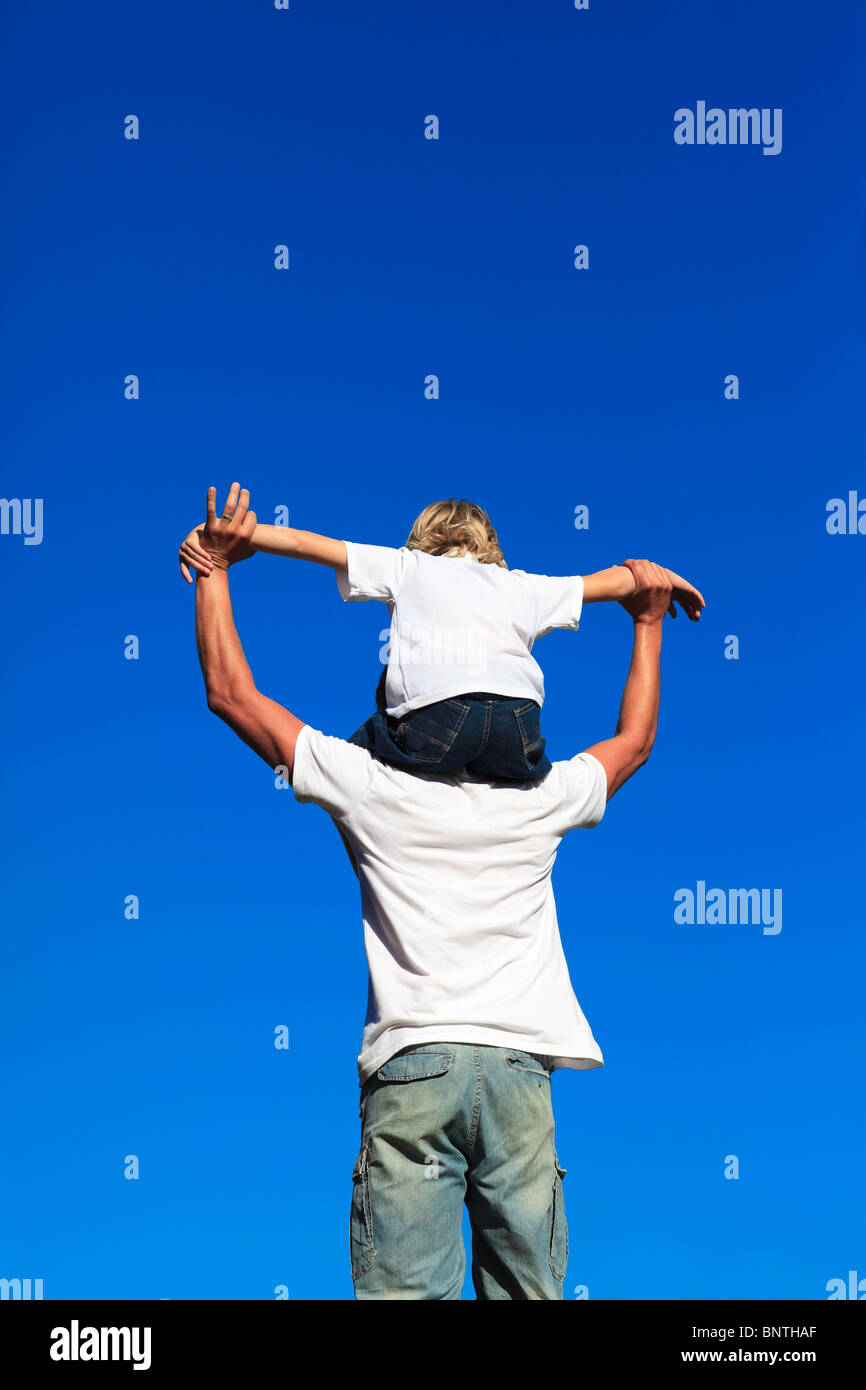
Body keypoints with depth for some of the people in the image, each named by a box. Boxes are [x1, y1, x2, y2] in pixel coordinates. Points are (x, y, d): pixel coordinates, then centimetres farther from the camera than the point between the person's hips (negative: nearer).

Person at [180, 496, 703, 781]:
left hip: (437, 720, -2)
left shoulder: (405, 567, 28)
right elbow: (615, 581, 43)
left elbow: (302, 542, 24)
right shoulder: (524, 587, 32)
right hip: (519, 726, 2)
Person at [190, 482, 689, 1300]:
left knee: (405, 1288, -5)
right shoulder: (542, 800, 11)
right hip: (520, 1063, 2)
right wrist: (648, 622, 42)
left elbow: (230, 694, 10)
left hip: (412, 1064, -2)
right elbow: (634, 740, 32)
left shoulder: (373, 789, 4)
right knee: (528, 1290, 6)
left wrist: (216, 569, 19)